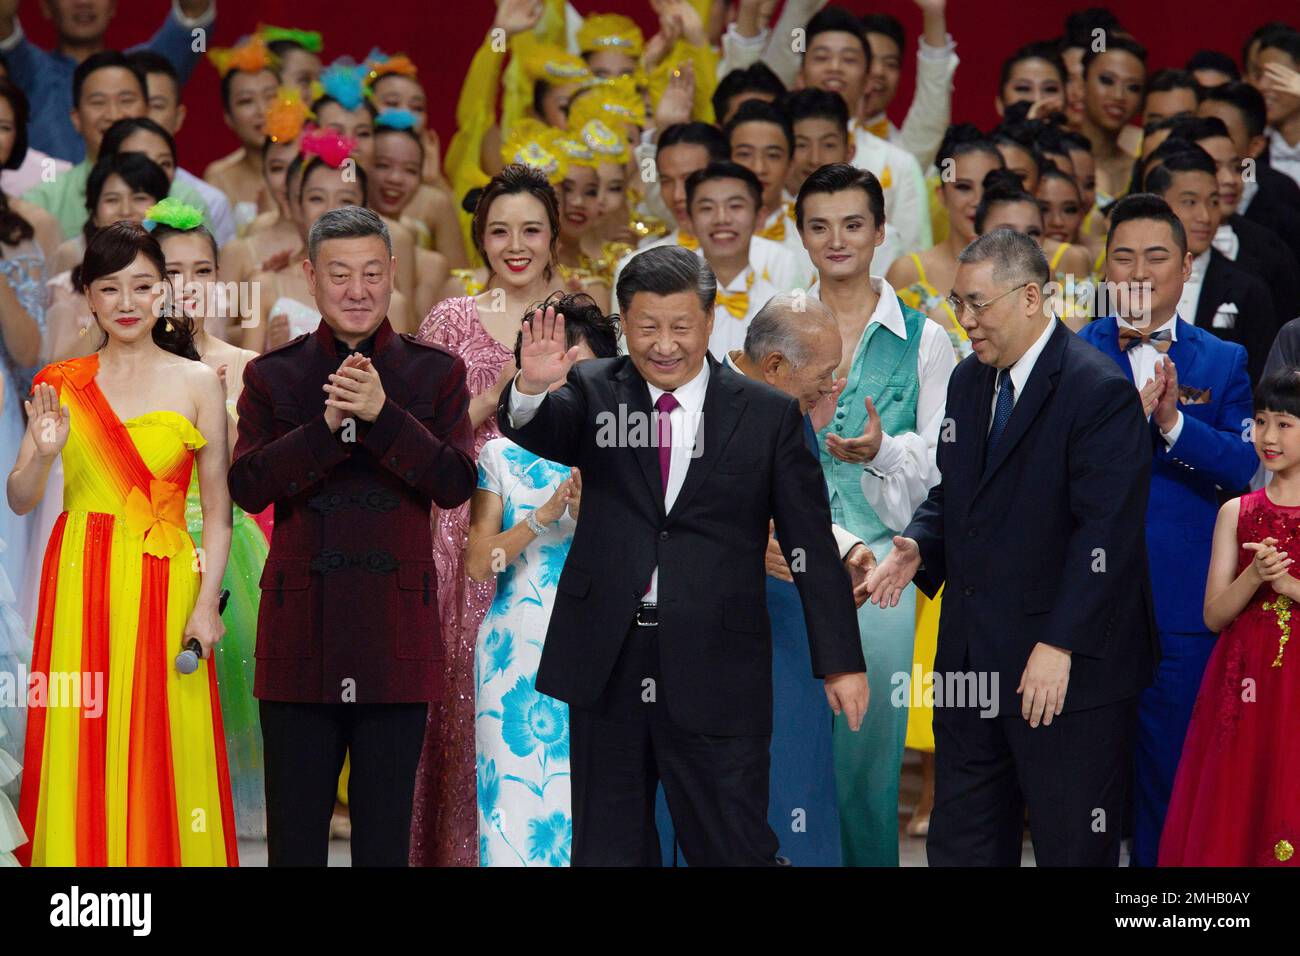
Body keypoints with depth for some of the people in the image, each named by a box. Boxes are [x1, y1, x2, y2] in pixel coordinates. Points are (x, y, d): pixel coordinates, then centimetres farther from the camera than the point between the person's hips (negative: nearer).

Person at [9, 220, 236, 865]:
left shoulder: (197, 383, 2)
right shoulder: (62, 384, 6)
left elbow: (218, 507, 1)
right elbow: (19, 501, 5)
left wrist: (207, 602, -9)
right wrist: (42, 453, -16)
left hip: (163, 587, -2)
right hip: (79, 584, 2)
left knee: (160, 754, -1)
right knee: (80, 751, 2)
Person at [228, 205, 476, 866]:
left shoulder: (435, 373, 6)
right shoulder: (272, 376, 7)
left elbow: (455, 485, -7)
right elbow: (247, 487, -7)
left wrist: (383, 414, -20)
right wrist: (328, 426, -20)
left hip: (397, 632, 0)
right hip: (300, 632, 0)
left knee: (386, 836, 4)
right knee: (294, 836, 3)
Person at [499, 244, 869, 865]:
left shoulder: (769, 415, 2)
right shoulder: (594, 391, 5)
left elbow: (813, 547, 3)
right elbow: (540, 433, -16)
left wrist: (840, 662, 0)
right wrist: (531, 389, -39)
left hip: (716, 671, -2)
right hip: (608, 663, 2)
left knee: (734, 849, -2)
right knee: (608, 848, 10)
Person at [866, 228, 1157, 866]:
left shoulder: (1099, 392, -14)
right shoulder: (968, 382, 12)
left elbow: (1106, 532, -19)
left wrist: (1059, 646, -22)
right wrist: (918, 546, 0)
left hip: (1070, 667, -8)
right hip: (972, 658, 8)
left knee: (1071, 846, 1)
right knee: (961, 841, 10)